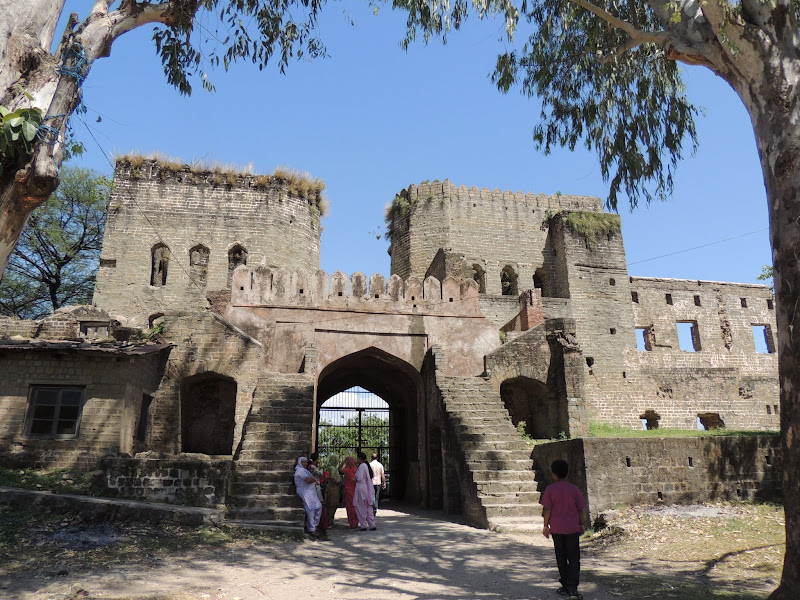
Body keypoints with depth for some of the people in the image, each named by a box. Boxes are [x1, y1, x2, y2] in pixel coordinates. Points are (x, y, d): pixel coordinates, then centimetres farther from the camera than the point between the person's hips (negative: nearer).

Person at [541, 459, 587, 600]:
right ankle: (572, 589, -6)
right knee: (574, 558, 5)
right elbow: (580, 509, 1)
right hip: (572, 528, 0)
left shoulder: (550, 489, -7)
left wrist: (545, 526, 3)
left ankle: (565, 586, 20)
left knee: (561, 558, 13)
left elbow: (547, 509, -7)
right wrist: (582, 524, 14)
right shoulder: (574, 489, -3)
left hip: (556, 528, 0)